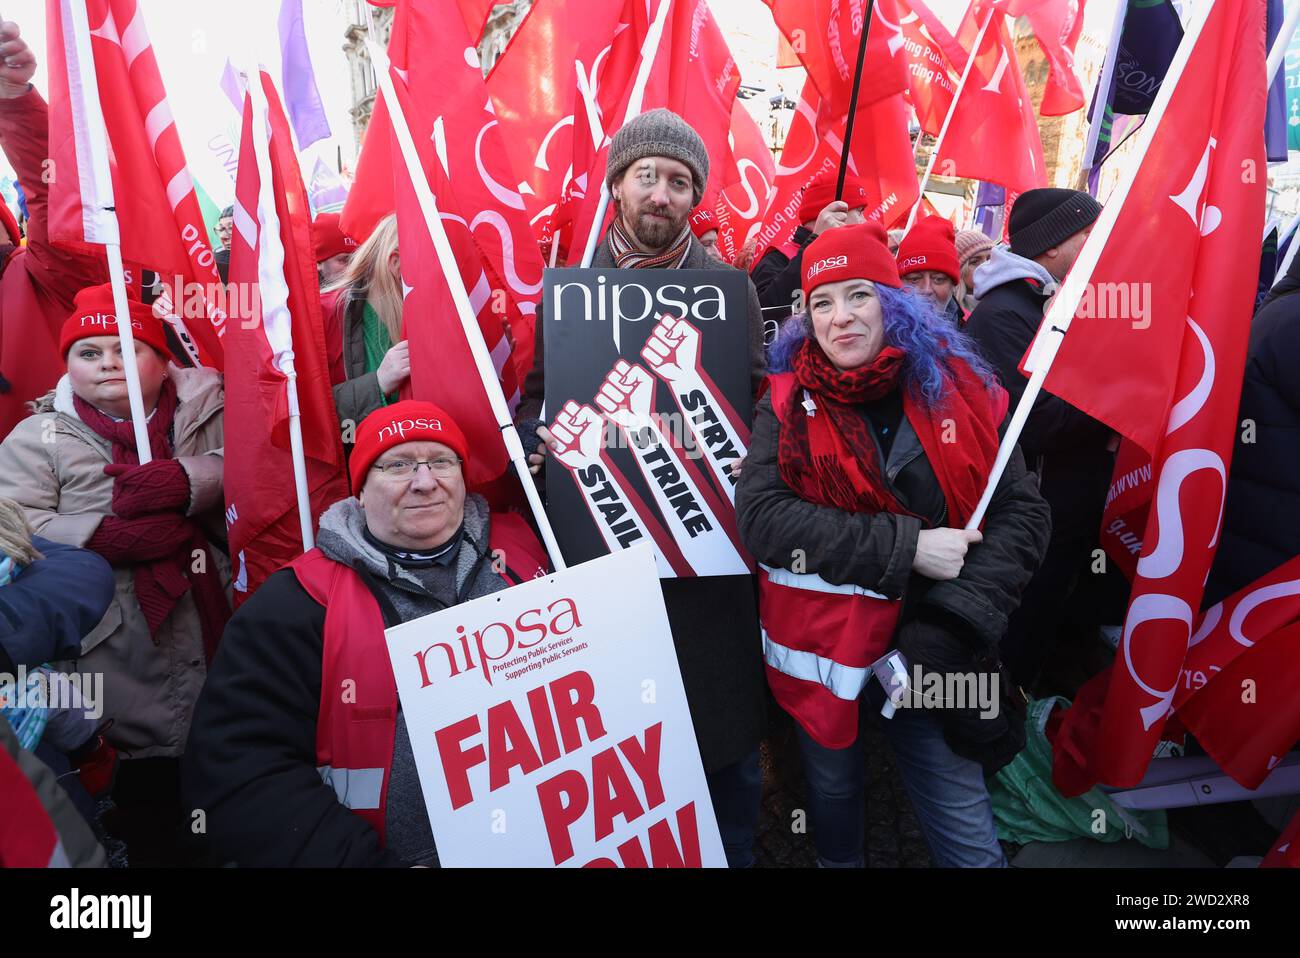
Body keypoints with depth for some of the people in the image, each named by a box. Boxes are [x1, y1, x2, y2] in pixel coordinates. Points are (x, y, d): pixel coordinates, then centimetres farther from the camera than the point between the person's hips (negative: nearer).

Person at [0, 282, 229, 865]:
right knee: (147, 798, 3)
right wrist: (108, 535, -14)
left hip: (222, 617, 1)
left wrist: (182, 482, -19)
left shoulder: (207, 407, 11)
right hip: (119, 651, 0)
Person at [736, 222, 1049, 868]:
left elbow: (1023, 514, -4)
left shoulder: (955, 391, -3)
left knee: (968, 837, 9)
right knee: (834, 794, 21)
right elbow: (759, 517, -19)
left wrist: (956, 619, -17)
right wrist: (904, 547, -22)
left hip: (926, 653, 1)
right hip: (821, 649, 0)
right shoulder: (789, 404, -6)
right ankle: (838, 861, 51)